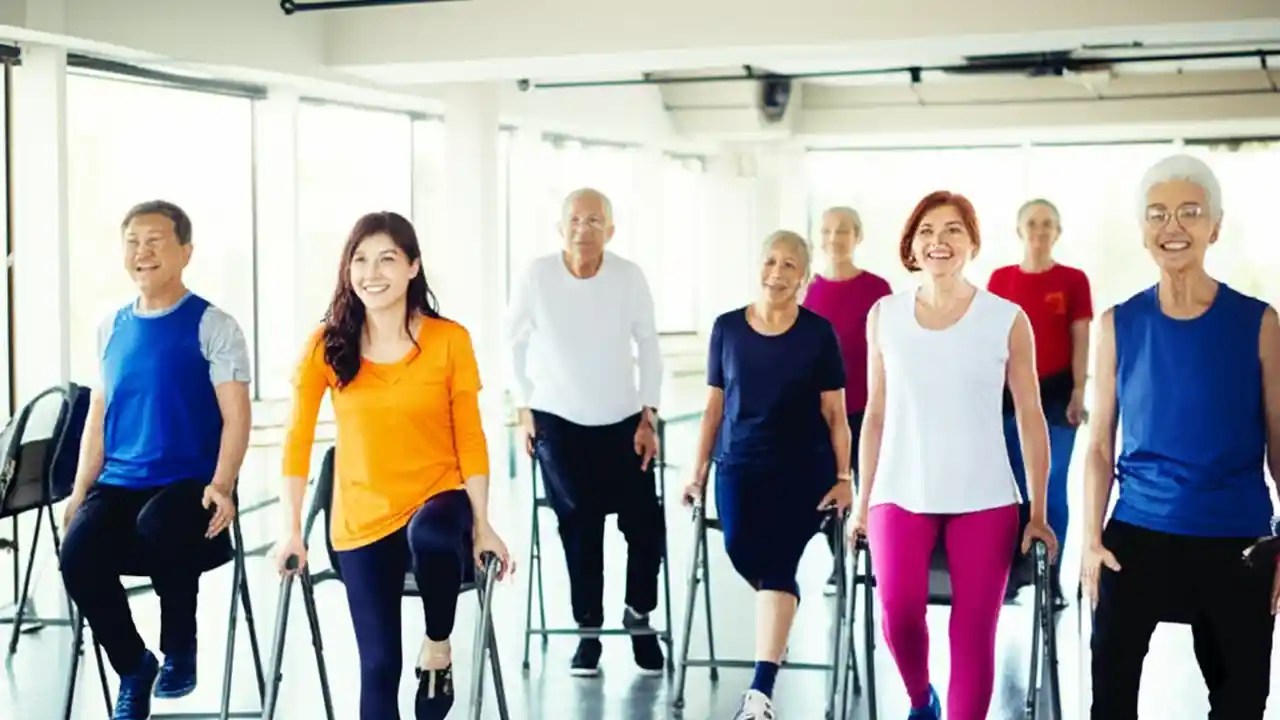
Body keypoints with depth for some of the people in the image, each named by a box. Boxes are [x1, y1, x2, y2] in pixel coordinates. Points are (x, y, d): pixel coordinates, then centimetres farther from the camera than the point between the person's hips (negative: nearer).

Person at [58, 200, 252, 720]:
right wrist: (81, 490, 9)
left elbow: (236, 417, -7)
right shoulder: (111, 328, 13)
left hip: (189, 482, -5)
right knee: (77, 555, -22)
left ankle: (179, 648, -6)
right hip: (118, 482, 5)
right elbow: (98, 414, 18)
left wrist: (221, 486, -20)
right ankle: (133, 666, 5)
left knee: (157, 528, -37)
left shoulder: (213, 326, -3)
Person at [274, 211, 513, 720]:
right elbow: (298, 440, -1)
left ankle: (438, 648, -10)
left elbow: (470, 438, -3)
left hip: (438, 498, -1)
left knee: (430, 535, -38)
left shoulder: (449, 340, -7)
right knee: (379, 667, 0)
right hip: (362, 519, 2)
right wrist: (292, 530, -6)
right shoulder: (326, 345, -5)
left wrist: (482, 525, -7)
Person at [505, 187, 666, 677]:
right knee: (579, 525, -3)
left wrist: (649, 415, -2)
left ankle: (639, 614, 21)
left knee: (646, 522, -4)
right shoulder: (537, 276, -11)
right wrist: (524, 409, 1)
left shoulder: (629, 277, -10)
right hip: (559, 421, -1)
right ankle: (588, 629, 14)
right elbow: (515, 341, 2)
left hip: (624, 422, 1)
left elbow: (648, 344, 0)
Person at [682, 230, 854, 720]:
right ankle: (778, 616, 21)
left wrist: (844, 477, -1)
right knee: (742, 550, -15)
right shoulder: (728, 328, 6)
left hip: (802, 468, -2)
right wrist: (698, 471, 9)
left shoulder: (818, 334, 0)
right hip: (738, 464, 2)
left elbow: (834, 413, 3)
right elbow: (714, 405, 11)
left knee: (777, 564, -13)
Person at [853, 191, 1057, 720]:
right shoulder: (884, 315, 5)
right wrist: (862, 500, 10)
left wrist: (1039, 511, 1)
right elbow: (876, 415, 10)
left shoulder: (1007, 320, -2)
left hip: (985, 501, -1)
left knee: (973, 635, -2)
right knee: (899, 615, -16)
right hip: (901, 496, 1)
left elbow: (1030, 418, 2)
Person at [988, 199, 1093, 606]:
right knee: (1014, 486, 5)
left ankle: (1051, 578, 5)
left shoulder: (1073, 281, 2)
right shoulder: (1000, 279, 6)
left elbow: (1080, 342, 1)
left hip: (1056, 391, -2)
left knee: (1053, 487, -1)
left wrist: (1078, 394, -7)